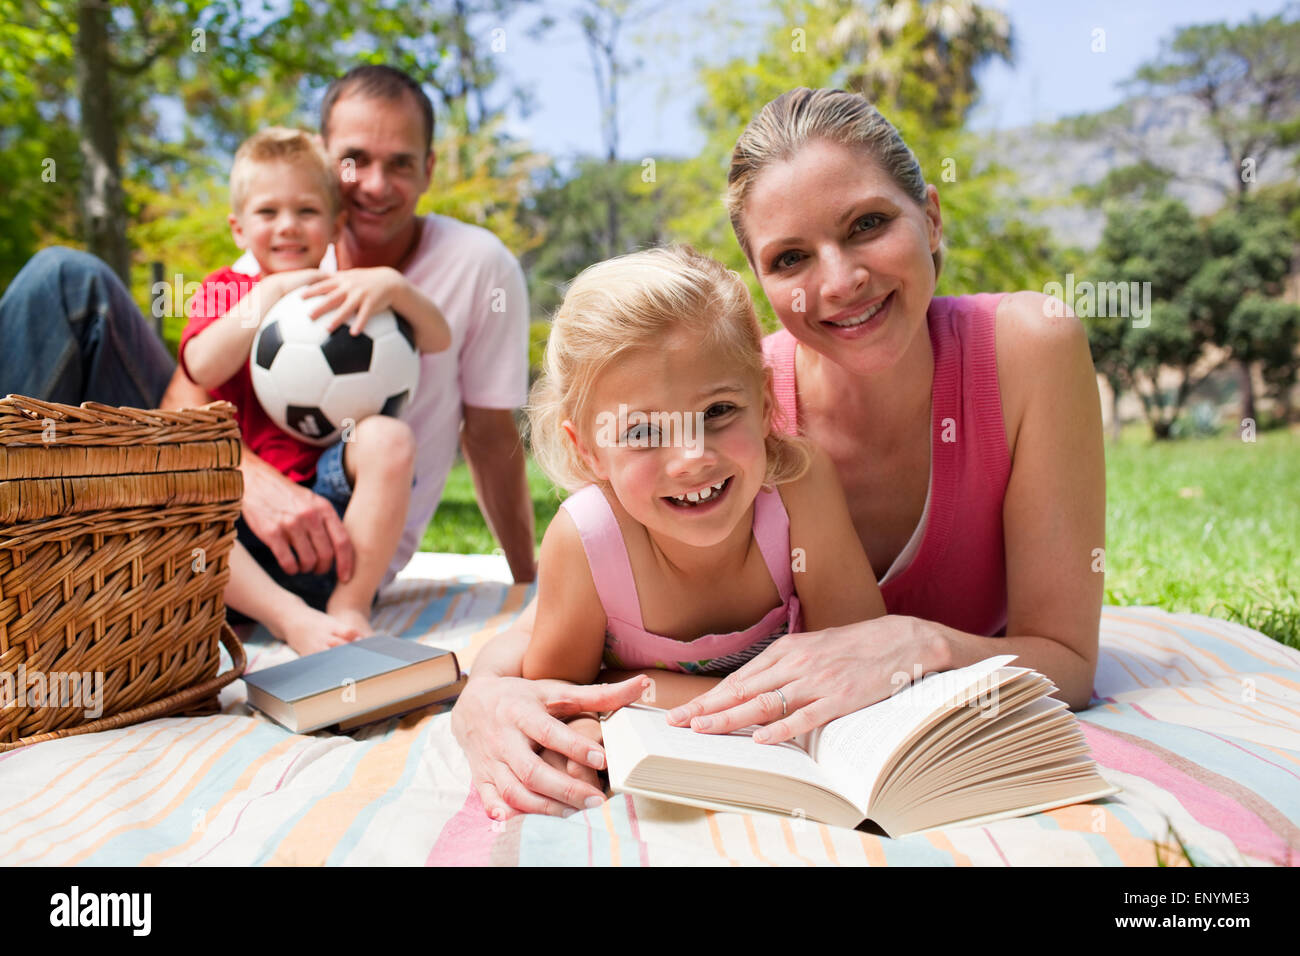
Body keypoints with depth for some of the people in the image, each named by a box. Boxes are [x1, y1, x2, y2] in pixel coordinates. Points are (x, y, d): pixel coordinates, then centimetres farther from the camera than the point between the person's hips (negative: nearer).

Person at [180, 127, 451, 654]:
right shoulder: (224, 290, 15)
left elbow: (438, 339, 1)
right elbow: (203, 368, -7)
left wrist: (395, 286, -17)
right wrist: (271, 293, -11)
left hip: (329, 487, 0)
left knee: (388, 438, -30)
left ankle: (350, 607, -24)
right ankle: (290, 618, -36)